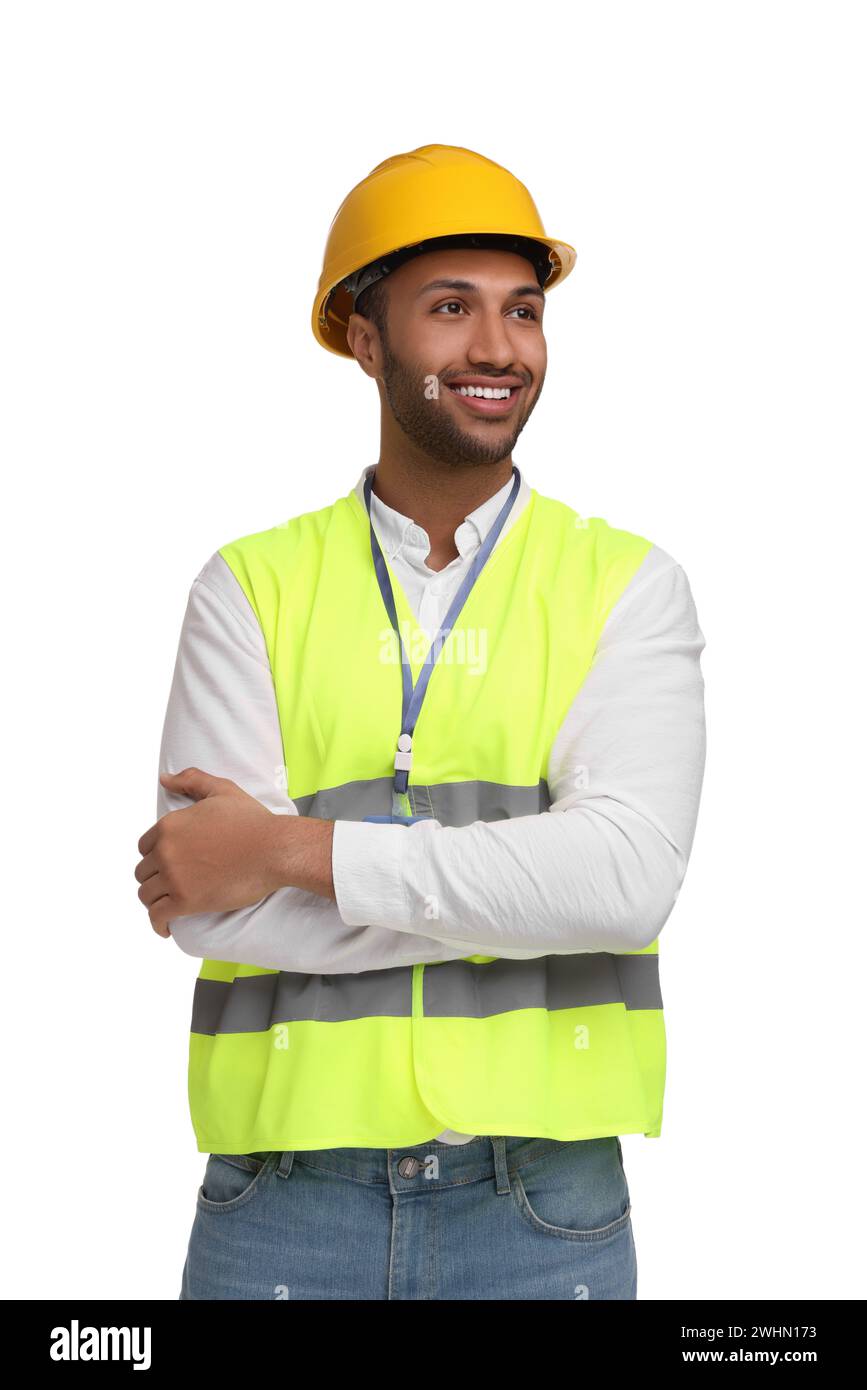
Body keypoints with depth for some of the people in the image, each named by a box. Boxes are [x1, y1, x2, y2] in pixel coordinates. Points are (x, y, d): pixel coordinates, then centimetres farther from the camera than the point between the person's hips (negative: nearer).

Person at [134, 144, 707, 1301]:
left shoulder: (629, 587, -1)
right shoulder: (250, 590, 1)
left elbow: (630, 877, -16)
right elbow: (205, 906, -11)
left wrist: (290, 850, -16)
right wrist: (524, 894, -15)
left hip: (543, 1209, 0)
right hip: (288, 1197, 1)